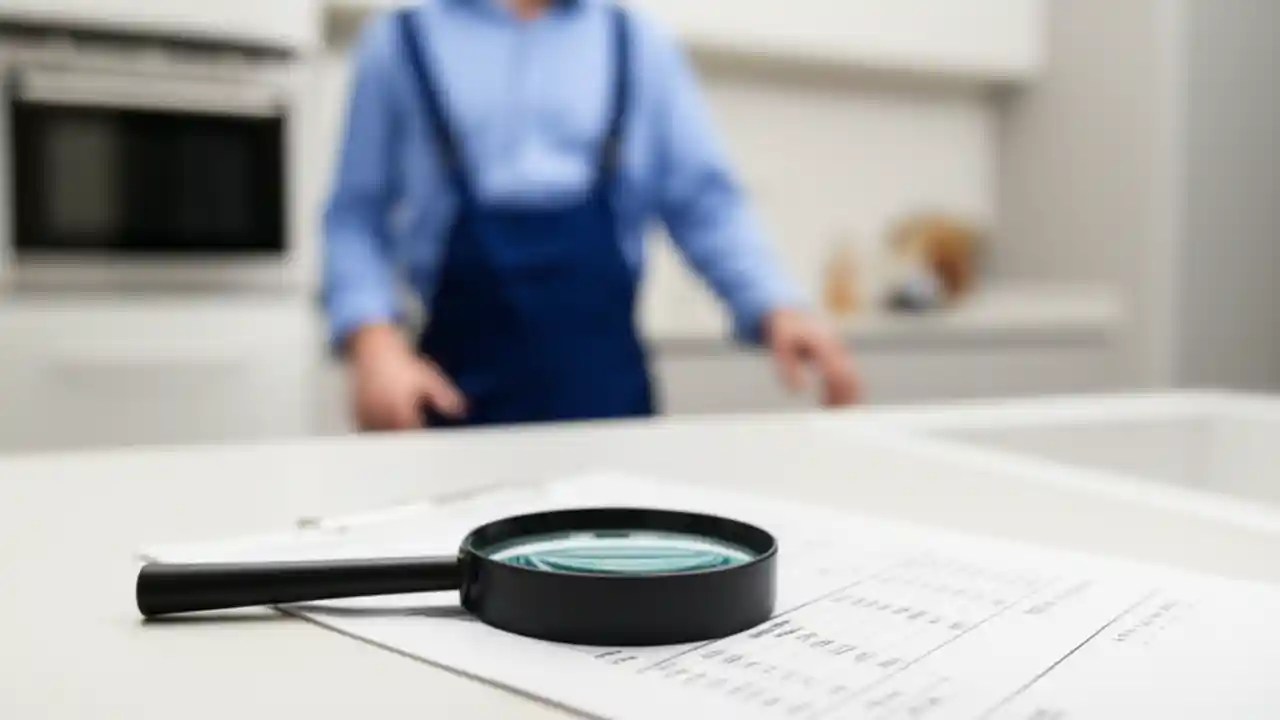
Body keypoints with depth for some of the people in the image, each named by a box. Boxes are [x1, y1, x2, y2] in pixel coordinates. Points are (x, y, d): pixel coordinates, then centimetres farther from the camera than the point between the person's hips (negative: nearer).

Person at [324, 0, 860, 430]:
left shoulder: (640, 45, 10)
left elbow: (704, 201, 6)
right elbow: (357, 218, 4)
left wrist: (777, 311, -10)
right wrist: (375, 342, -12)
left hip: (606, 382, 2)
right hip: (459, 385, -1)